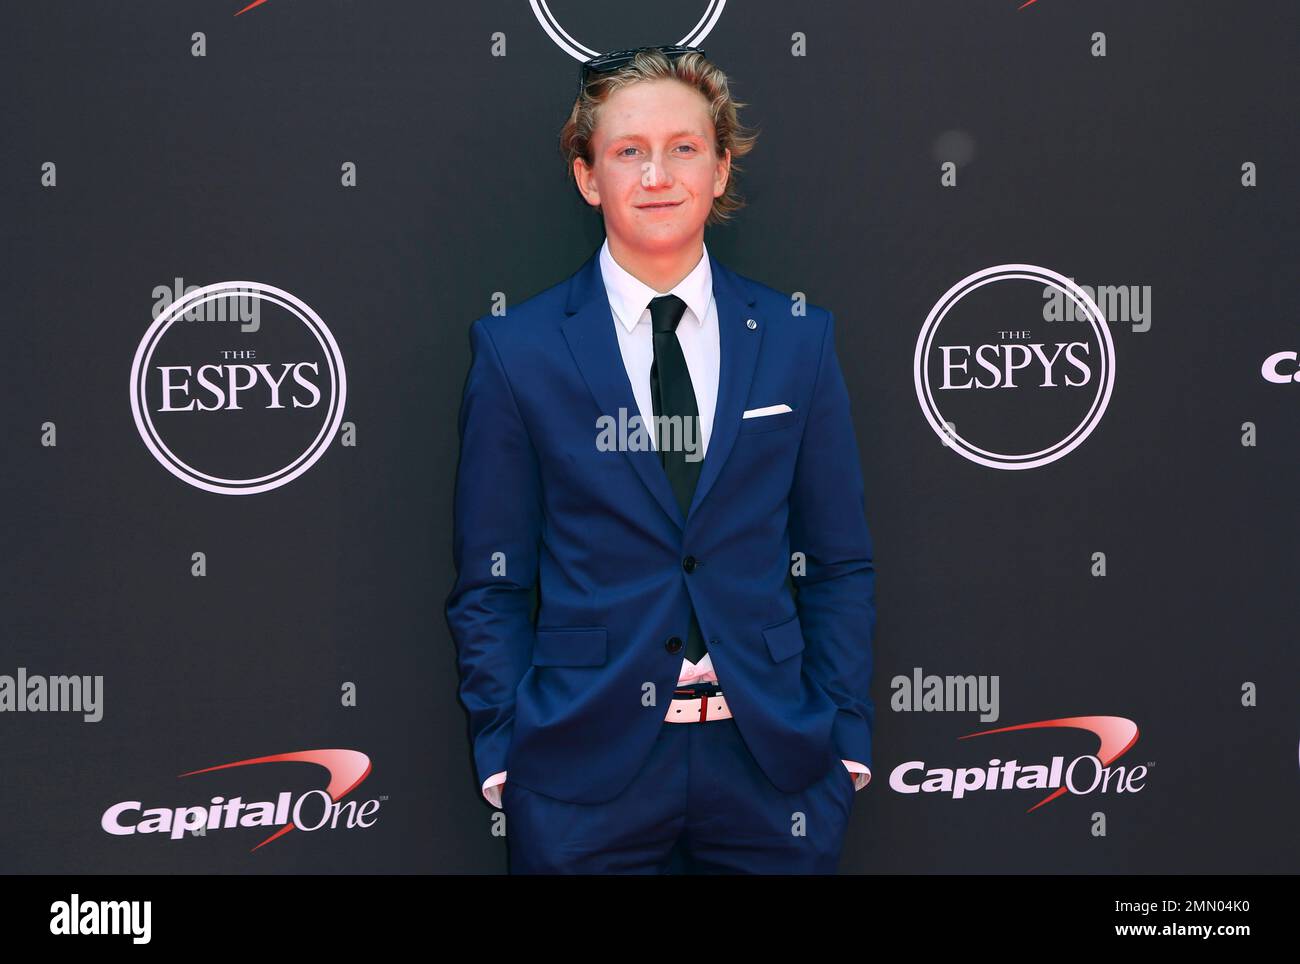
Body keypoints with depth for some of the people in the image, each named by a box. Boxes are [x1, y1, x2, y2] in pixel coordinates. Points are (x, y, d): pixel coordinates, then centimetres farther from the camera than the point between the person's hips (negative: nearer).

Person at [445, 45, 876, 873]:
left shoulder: (798, 341, 3)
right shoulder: (516, 351, -2)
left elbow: (841, 565, 6)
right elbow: (491, 585, 1)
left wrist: (846, 739, 1)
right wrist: (503, 752, -4)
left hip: (773, 764, 2)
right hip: (584, 772, -1)